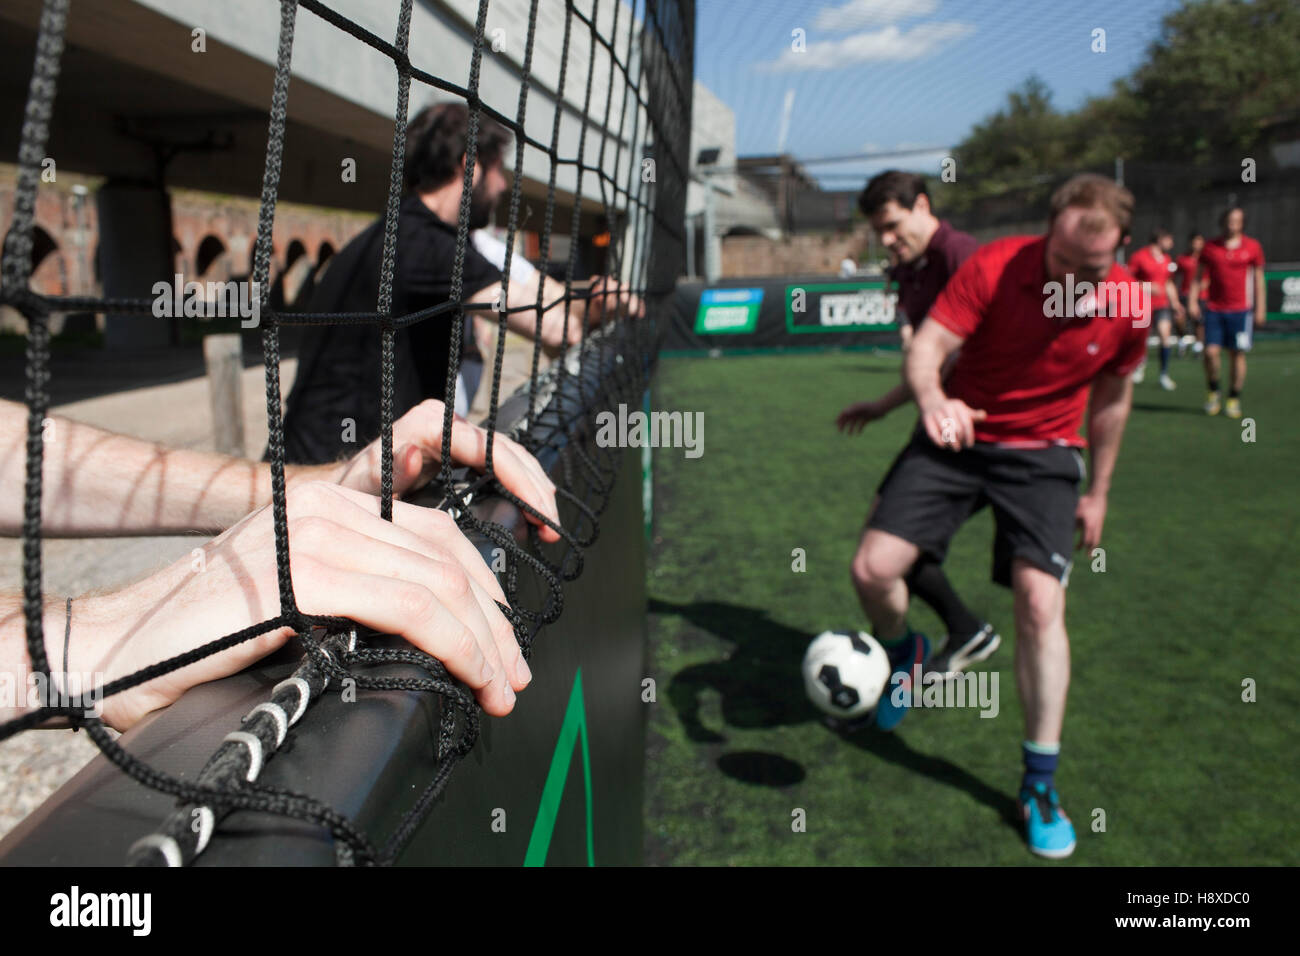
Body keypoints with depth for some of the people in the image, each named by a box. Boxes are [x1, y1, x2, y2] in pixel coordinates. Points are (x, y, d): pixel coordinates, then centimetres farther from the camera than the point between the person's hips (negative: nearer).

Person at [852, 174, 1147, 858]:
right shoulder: (994, 267, -19)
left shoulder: (1129, 308, -10)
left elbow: (1111, 396, 6)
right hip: (957, 435, 0)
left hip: (1043, 453, 1)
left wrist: (1098, 490, 11)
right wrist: (933, 400, -47)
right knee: (873, 568, -13)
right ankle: (903, 649, 26)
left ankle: (1040, 782, 3)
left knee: (1041, 603, -14)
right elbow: (926, 348, -23)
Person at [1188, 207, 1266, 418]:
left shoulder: (1252, 247, 4)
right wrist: (1193, 301, 0)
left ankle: (1234, 399, 12)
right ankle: (1212, 392, 13)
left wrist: (1259, 309, 5)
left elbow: (1259, 279, 9)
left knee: (1238, 354, 1)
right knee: (1211, 351, -9)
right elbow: (1198, 276, 11)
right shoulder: (1210, 247, 5)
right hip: (1214, 309, 0)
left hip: (1241, 309, 0)